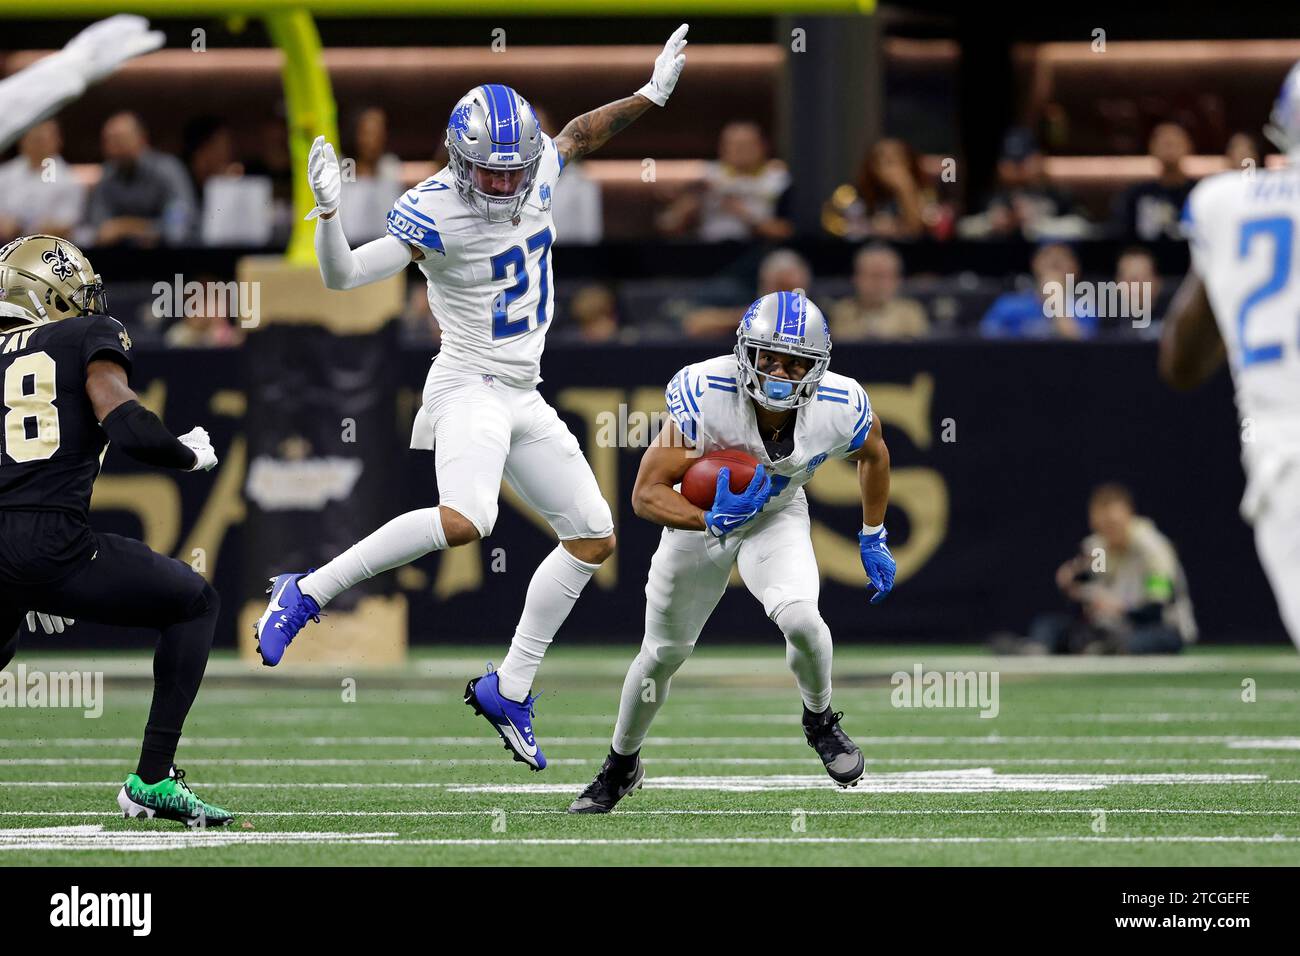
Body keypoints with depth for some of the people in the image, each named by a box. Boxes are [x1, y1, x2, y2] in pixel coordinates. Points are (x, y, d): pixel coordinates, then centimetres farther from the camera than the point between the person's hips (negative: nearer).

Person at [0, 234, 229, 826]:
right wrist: (192, 455, 13)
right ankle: (152, 781, 8)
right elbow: (129, 430, -8)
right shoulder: (88, 337, 7)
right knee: (195, 604, 18)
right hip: (50, 544, -5)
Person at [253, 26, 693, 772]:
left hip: (524, 398, 8)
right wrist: (329, 212, -43)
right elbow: (344, 277, -27)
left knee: (594, 537, 10)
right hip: (470, 388, -8)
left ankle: (510, 690, 17)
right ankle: (307, 595, -21)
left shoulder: (539, 171, -1)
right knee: (464, 520, -33)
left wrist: (651, 94, 19)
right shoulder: (435, 214, -21)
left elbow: (580, 133, 22)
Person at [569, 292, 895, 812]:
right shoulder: (705, 395, -36)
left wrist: (873, 540, 4)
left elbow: (873, 455, -2)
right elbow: (647, 493, -32)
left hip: (777, 518, 0)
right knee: (665, 652, 12)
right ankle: (620, 765, 39)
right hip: (698, 514, 0)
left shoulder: (838, 408, -28)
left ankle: (820, 721, 4)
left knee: (799, 617, -28)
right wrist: (710, 521, -49)